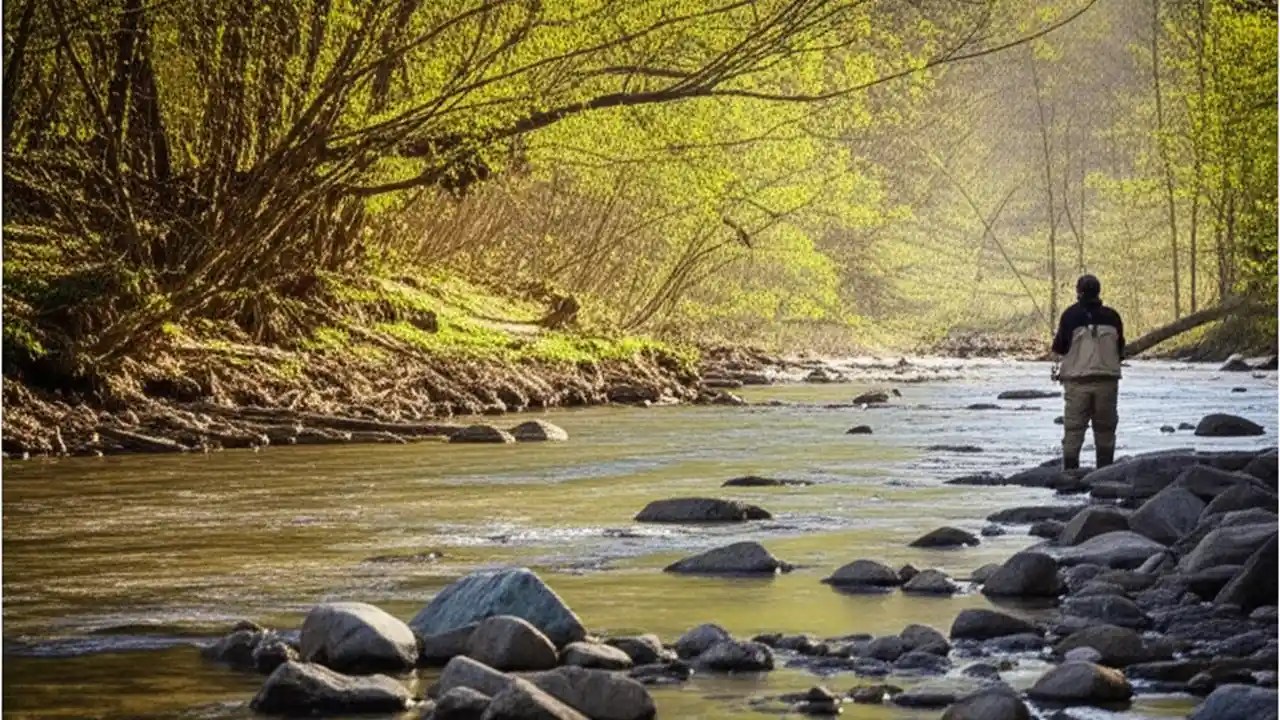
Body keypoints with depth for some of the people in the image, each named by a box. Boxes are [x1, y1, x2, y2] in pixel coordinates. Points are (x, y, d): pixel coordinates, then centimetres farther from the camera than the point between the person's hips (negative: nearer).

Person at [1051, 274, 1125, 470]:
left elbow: (1059, 348, -1)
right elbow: (1120, 349, 9)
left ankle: (1070, 470, -4)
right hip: (1107, 379, 2)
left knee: (1073, 428, 1)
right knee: (1105, 428, 11)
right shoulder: (1111, 316, 2)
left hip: (1078, 380, -2)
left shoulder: (1071, 315, -6)